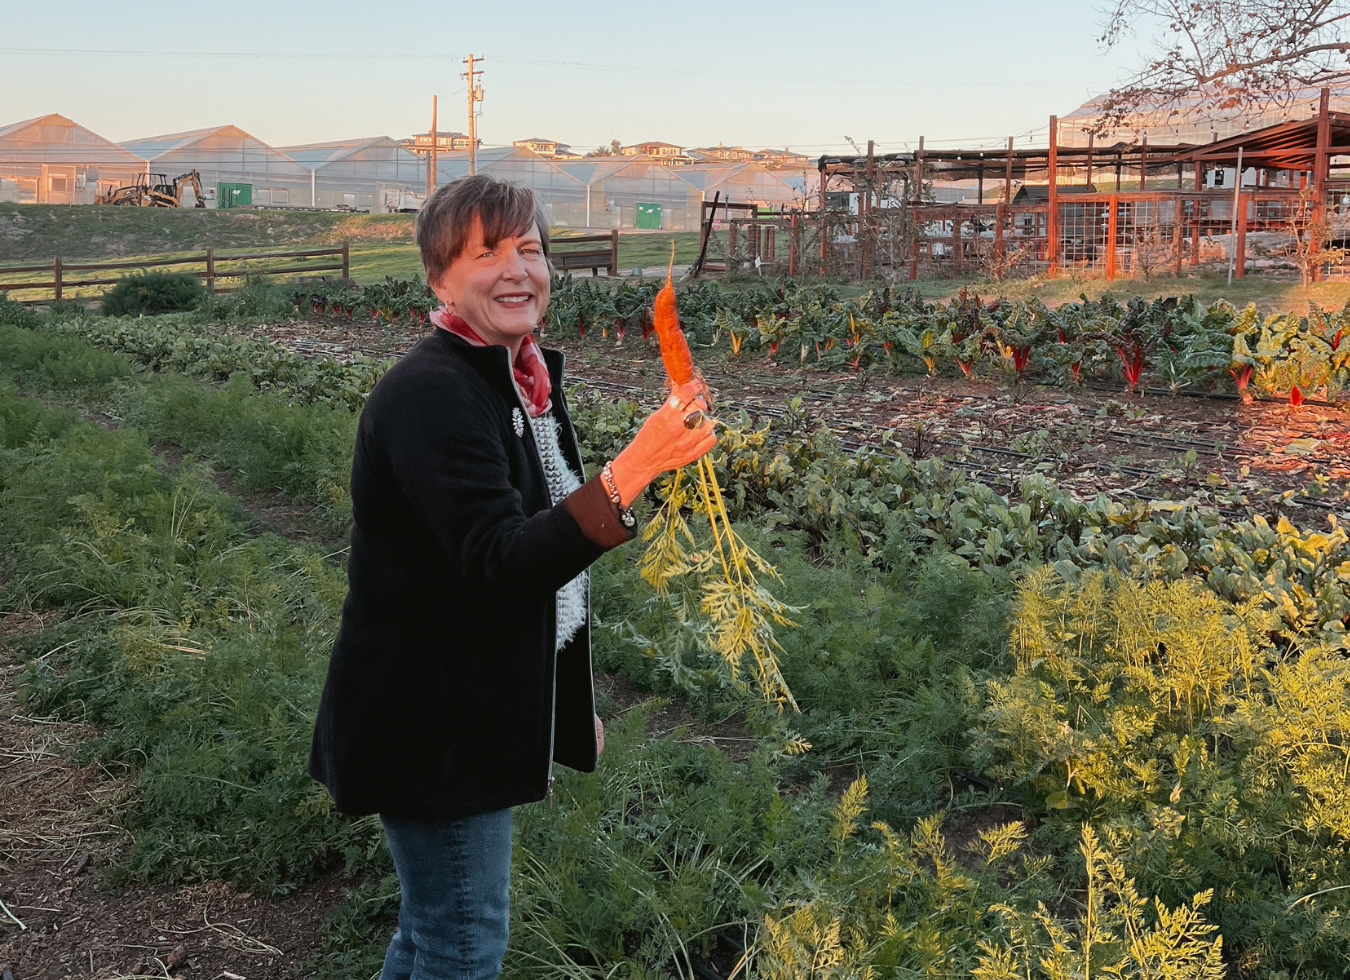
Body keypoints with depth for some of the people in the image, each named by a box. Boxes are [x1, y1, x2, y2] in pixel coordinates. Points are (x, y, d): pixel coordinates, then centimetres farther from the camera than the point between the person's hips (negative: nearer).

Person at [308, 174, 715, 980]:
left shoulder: (527, 377, 6)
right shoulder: (430, 394, -23)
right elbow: (499, 566, -32)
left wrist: (571, 702, 20)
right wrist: (629, 474, -44)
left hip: (483, 712, 9)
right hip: (432, 726, -9)